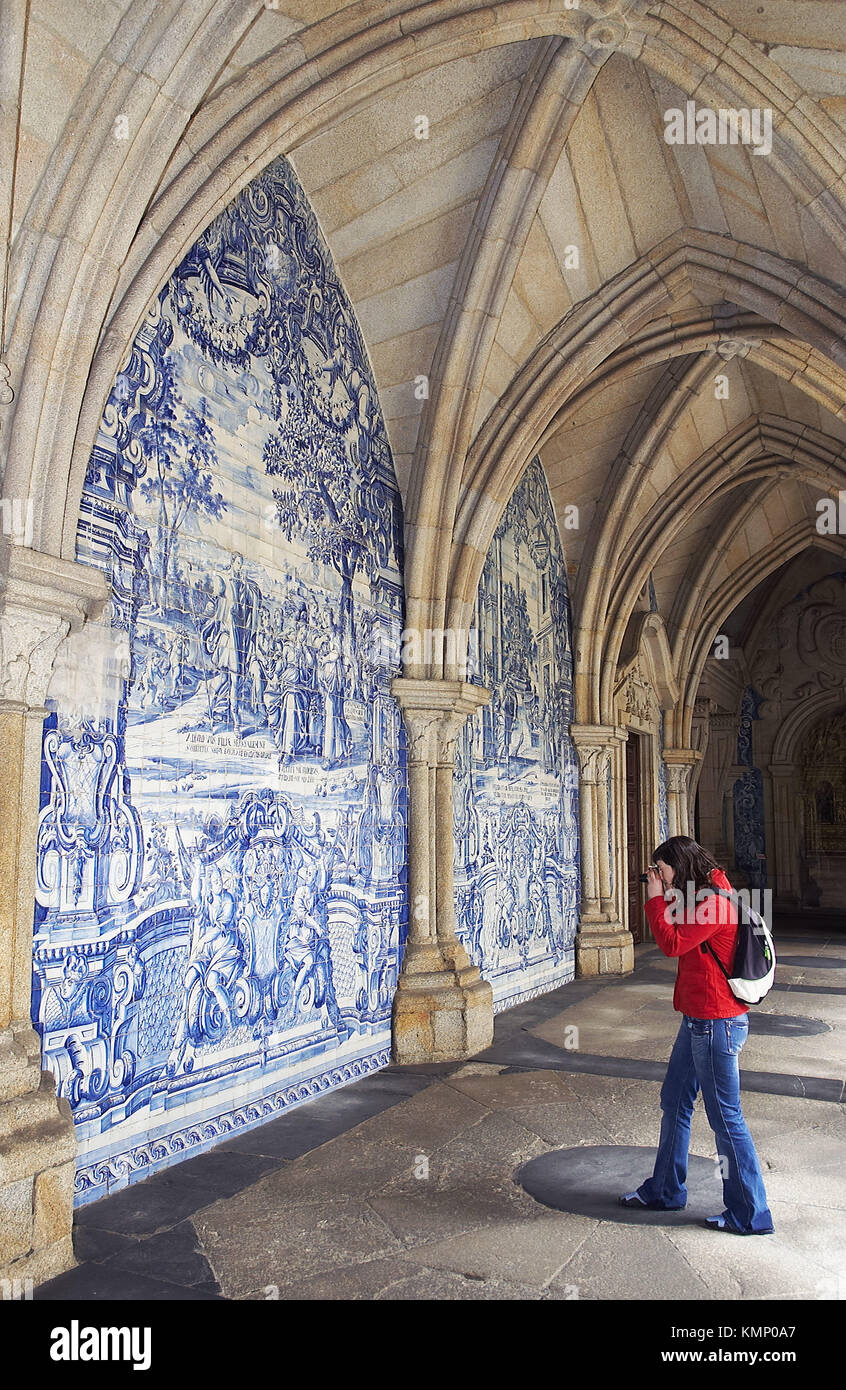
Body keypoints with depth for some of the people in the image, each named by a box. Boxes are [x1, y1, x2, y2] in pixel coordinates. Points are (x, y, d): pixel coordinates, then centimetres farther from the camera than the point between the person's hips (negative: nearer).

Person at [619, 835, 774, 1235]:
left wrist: (656, 898, -15)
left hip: (717, 1023, -11)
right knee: (674, 1102, 18)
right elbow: (680, 939, 16)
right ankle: (665, 1191, 33)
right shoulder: (704, 896, 11)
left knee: (725, 1117, 0)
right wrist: (661, 898, 5)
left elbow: (672, 943, -24)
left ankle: (751, 1214, 14)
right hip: (699, 1019, 11)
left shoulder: (713, 902, -20)